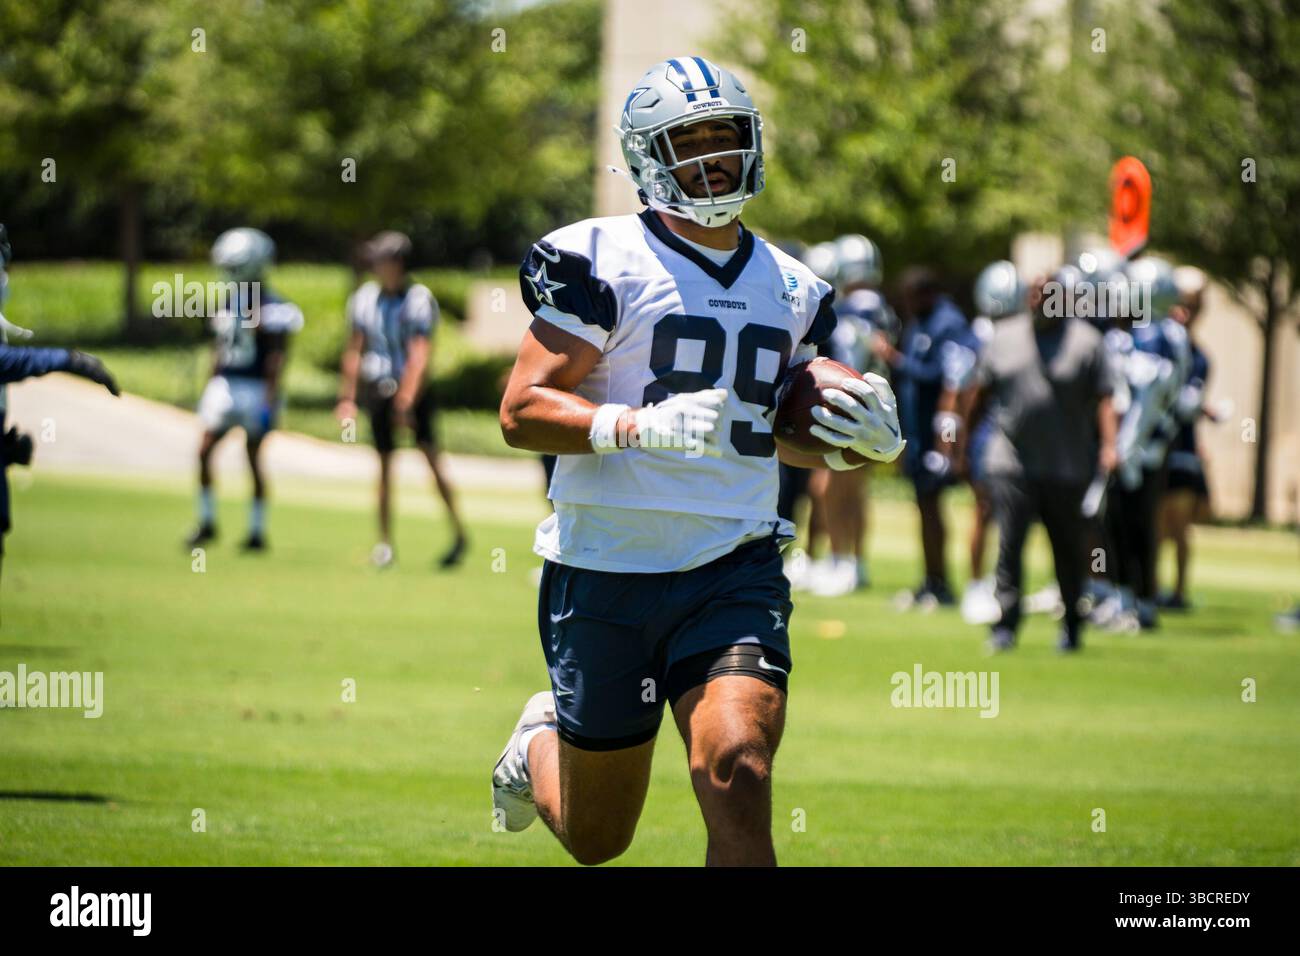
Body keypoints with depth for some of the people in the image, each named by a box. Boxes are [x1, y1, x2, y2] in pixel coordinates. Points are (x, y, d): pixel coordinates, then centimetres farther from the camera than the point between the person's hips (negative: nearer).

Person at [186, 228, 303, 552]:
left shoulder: (269, 307, -12)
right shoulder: (226, 302, 10)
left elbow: (276, 356, -15)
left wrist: (269, 400, -19)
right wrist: (210, 389, 18)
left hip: (255, 388, -6)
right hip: (224, 383, 6)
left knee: (254, 458, 1)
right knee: (204, 451, -1)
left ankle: (258, 531, 10)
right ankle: (206, 522, 9)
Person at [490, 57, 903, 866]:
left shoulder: (791, 290, 11)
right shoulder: (602, 262, -7)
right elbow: (521, 411, -13)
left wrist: (864, 441, 2)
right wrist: (643, 424, -28)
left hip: (734, 570, 3)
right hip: (604, 568, -3)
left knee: (738, 781, -22)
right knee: (597, 837, 11)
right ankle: (541, 743, 47)